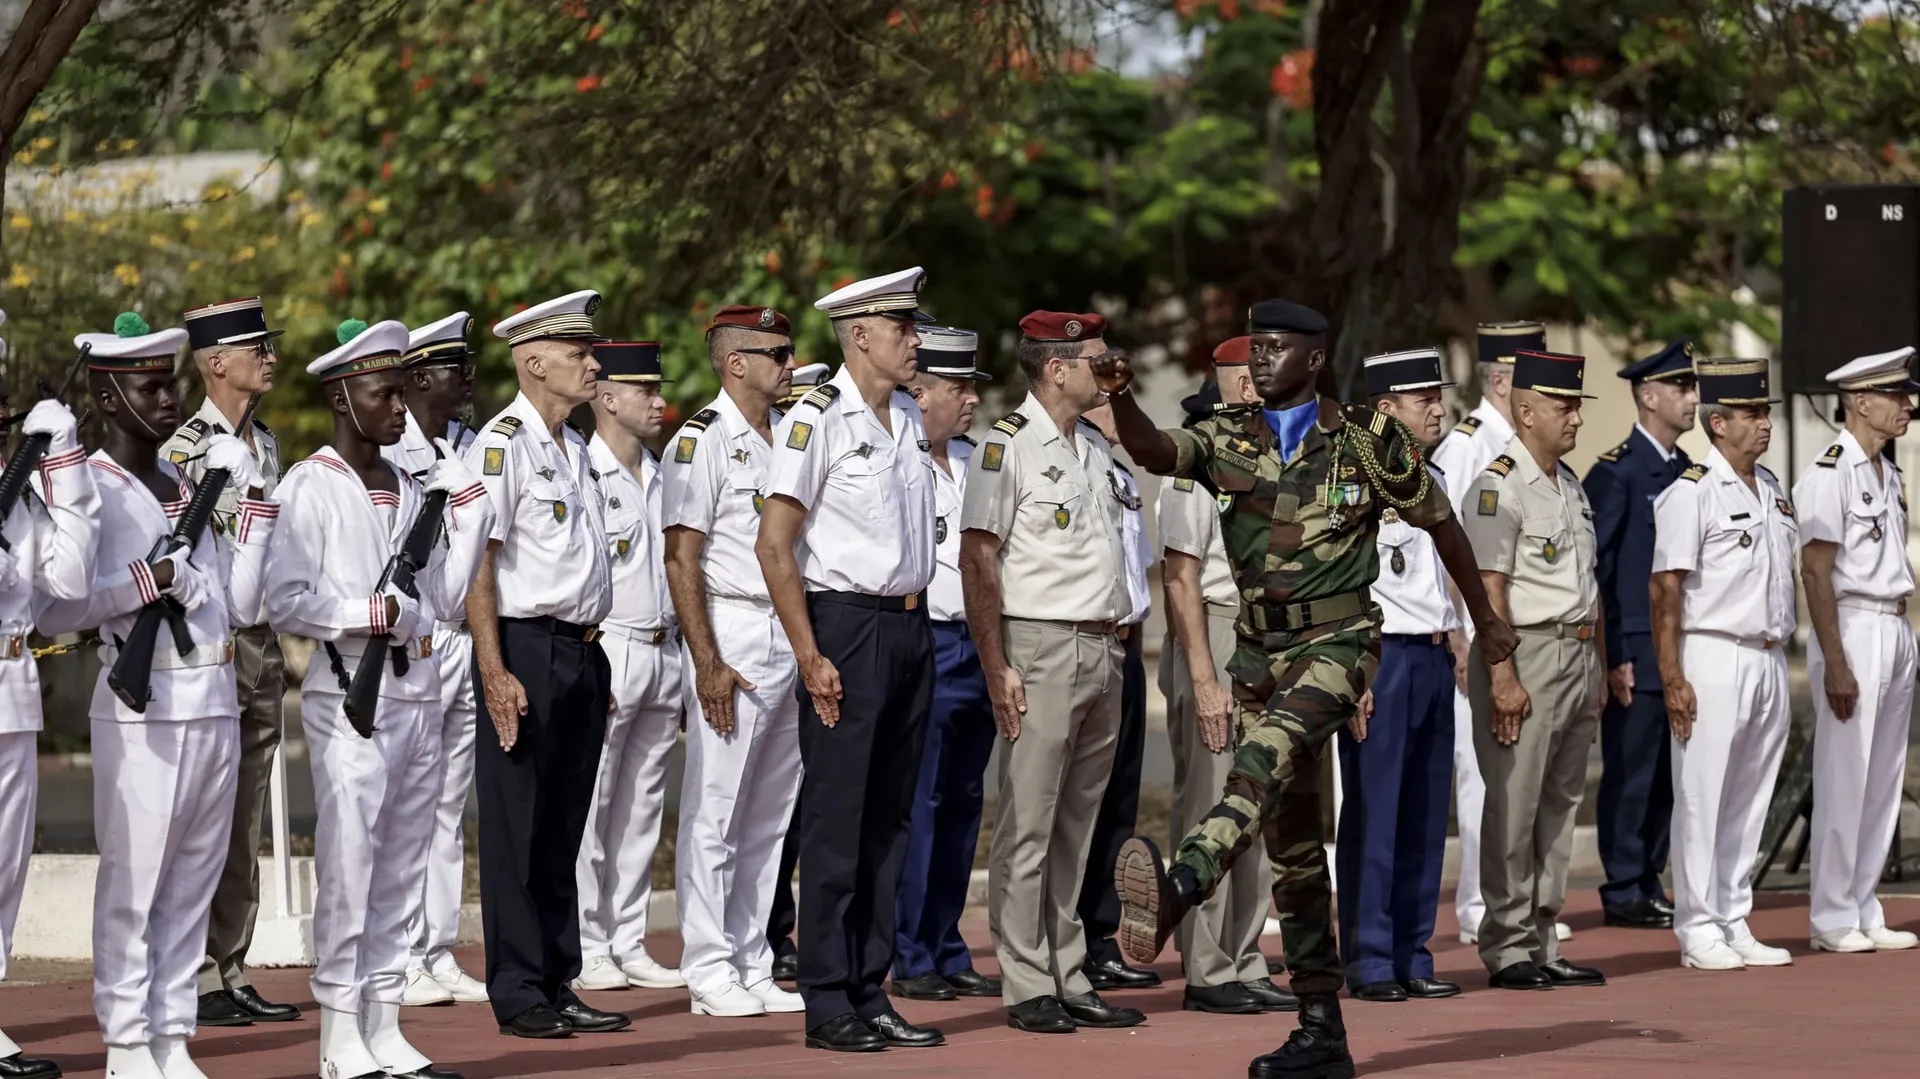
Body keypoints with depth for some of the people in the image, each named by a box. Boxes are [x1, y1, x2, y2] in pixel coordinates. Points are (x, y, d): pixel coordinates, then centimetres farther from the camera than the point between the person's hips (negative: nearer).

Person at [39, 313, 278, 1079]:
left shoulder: (191, 483, 15)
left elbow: (241, 606, 13)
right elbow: (52, 612, -16)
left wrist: (251, 500, 9)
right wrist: (147, 582, -19)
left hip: (214, 702, 7)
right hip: (142, 707, -7)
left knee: (194, 880, 9)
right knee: (132, 883, -4)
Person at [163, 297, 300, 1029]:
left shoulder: (267, 445, 14)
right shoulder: (184, 449, -10)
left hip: (264, 640, 8)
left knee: (245, 823, 10)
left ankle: (231, 971, 15)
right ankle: (194, 977, 0)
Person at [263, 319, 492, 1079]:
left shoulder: (410, 488, 15)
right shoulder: (310, 487, -4)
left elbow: (446, 597, 13)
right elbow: (285, 603, -10)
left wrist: (471, 507, 8)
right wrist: (363, 615, -20)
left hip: (418, 689, 7)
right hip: (351, 693, -7)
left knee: (402, 870, 9)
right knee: (347, 867, -7)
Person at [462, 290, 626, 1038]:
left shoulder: (575, 450, 16)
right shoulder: (502, 445, -10)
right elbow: (475, 565, -15)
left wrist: (596, 662, 17)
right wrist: (494, 673, -20)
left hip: (581, 652, 8)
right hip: (527, 649, -8)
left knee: (563, 831, 11)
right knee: (517, 830, -3)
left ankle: (557, 985, 16)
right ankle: (518, 993, 1)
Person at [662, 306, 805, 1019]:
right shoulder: (703, 440, -8)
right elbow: (682, 559, -12)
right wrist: (709, 665, -18)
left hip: (794, 636, 8)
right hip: (734, 635, -8)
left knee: (770, 817, 9)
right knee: (714, 813, -5)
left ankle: (751, 967, 14)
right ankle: (709, 970, -2)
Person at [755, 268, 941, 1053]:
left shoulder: (909, 419, 12)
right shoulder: (817, 419, -11)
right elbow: (773, 546, -13)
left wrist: (916, 623, 15)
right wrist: (810, 657, -16)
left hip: (910, 628, 7)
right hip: (847, 627, -7)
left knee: (889, 820, 10)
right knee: (836, 825, -4)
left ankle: (870, 994, 16)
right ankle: (829, 1005, 0)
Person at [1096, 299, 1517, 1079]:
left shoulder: (1368, 440, -2)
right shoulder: (1227, 439, 6)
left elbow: (1438, 522, 11)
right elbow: (1153, 452, -14)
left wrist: (1483, 615, 22)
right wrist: (1120, 398, -36)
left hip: (1336, 643, -5)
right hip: (1260, 651, 5)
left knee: (1269, 752, -35)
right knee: (1291, 844, 8)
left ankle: (1180, 887, -60)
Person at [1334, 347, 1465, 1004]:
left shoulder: (1432, 482, 15)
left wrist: (1453, 633, 14)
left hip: (1433, 657, 8)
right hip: (1381, 657, -8)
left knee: (1426, 815, 9)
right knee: (1373, 815, -4)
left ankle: (1413, 958, 15)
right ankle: (1370, 964, 1)